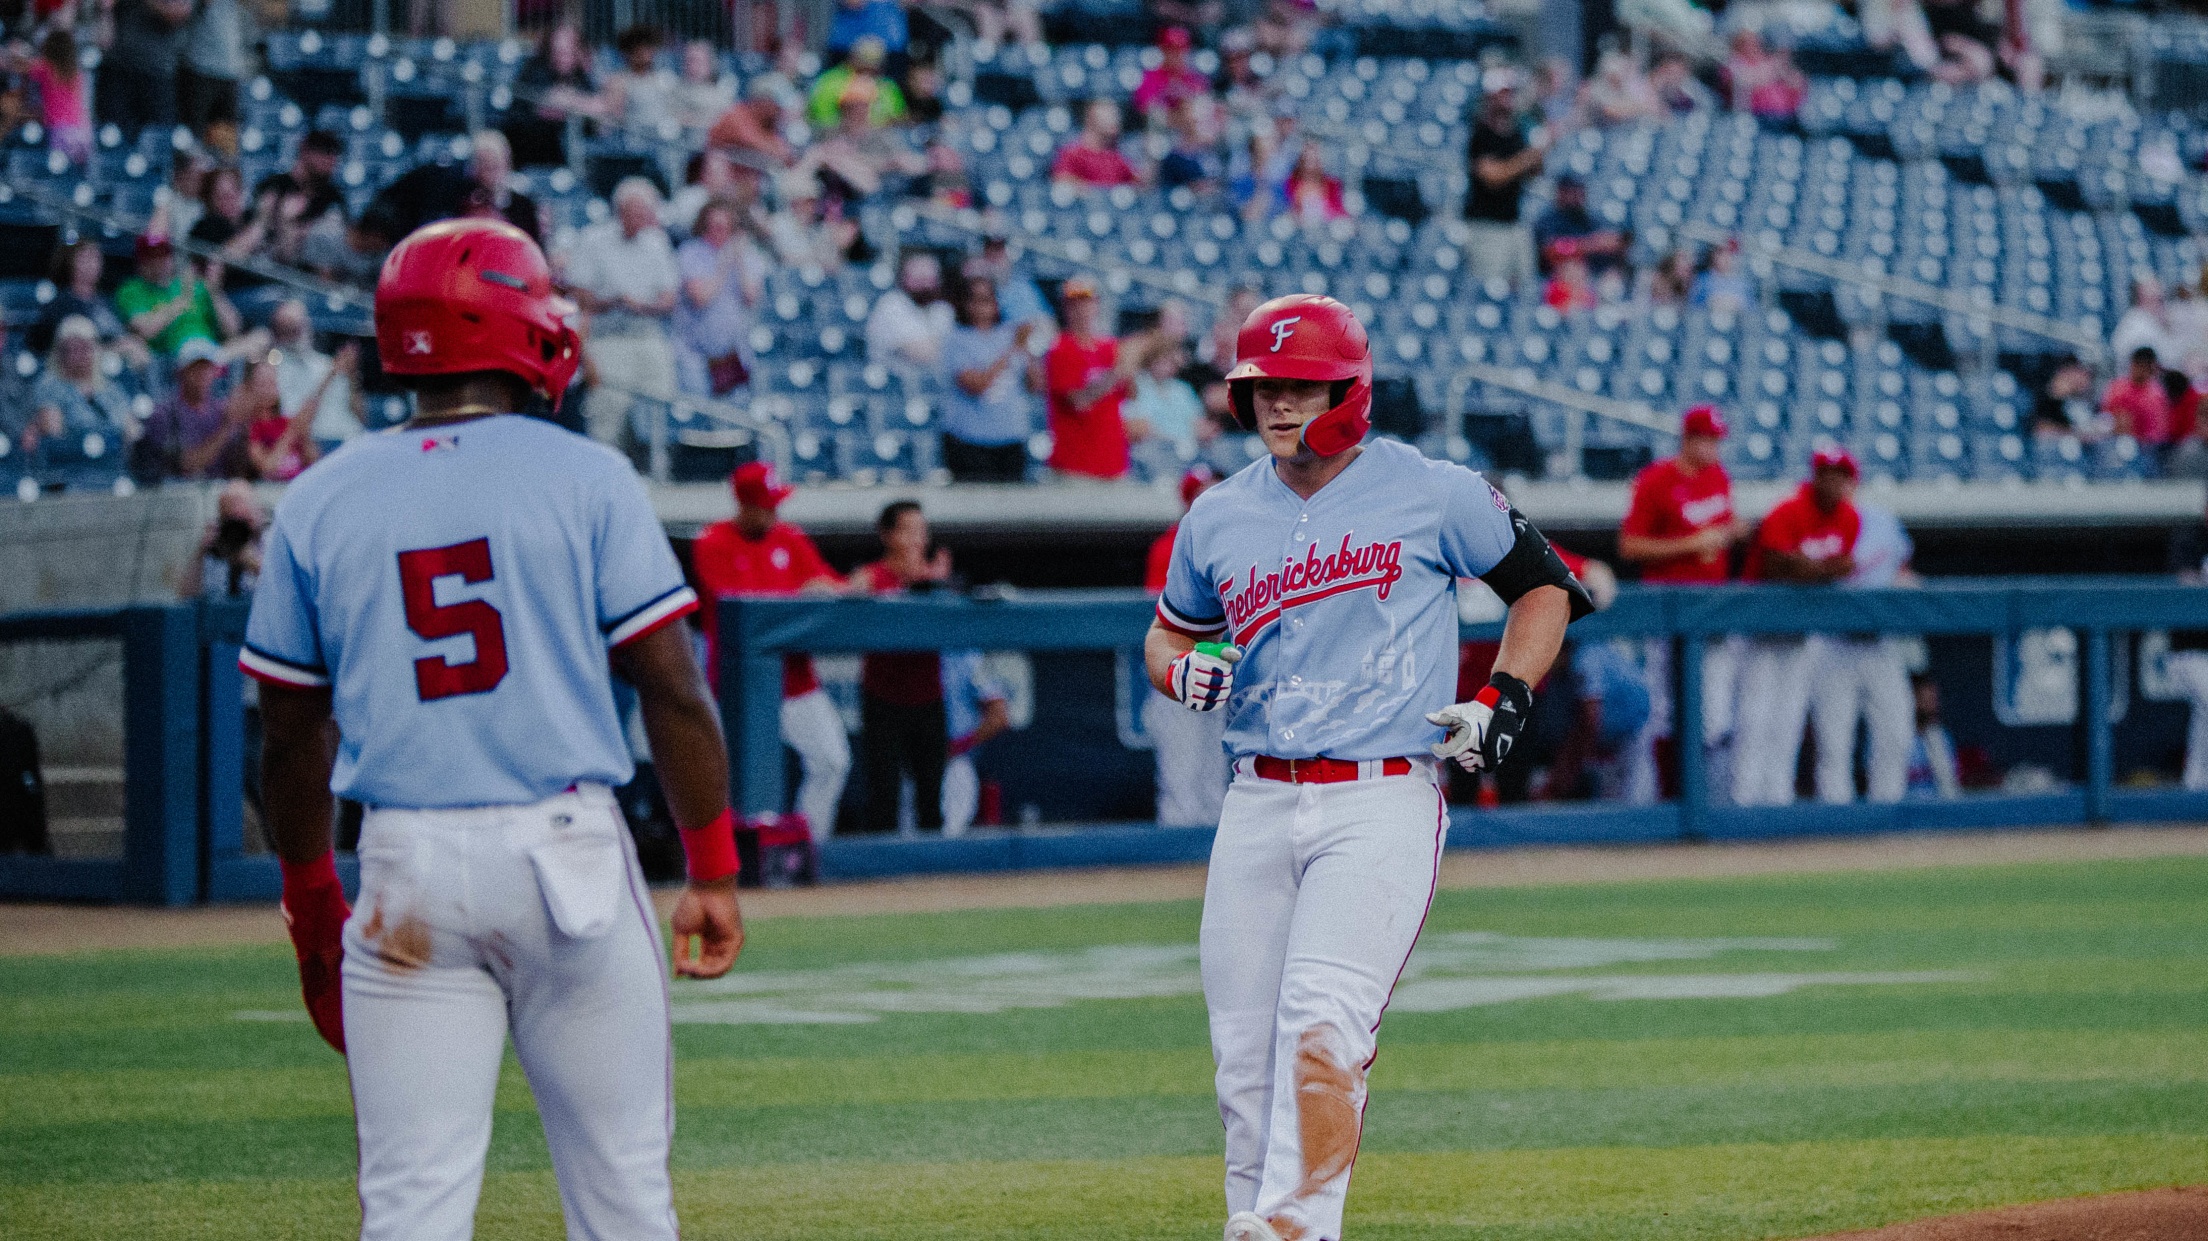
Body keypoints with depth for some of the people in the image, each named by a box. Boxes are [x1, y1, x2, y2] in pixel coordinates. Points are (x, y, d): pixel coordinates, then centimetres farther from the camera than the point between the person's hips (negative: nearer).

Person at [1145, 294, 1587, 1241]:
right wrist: (1184, 673, 1)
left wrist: (1505, 698, -5)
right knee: (1244, 1052, 3)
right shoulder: (1218, 517, 11)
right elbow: (1167, 634, 25)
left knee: (1321, 1021, -22)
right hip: (1257, 805, 5)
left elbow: (1544, 585, 10)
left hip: (1383, 800, -5)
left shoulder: (1433, 494, 0)